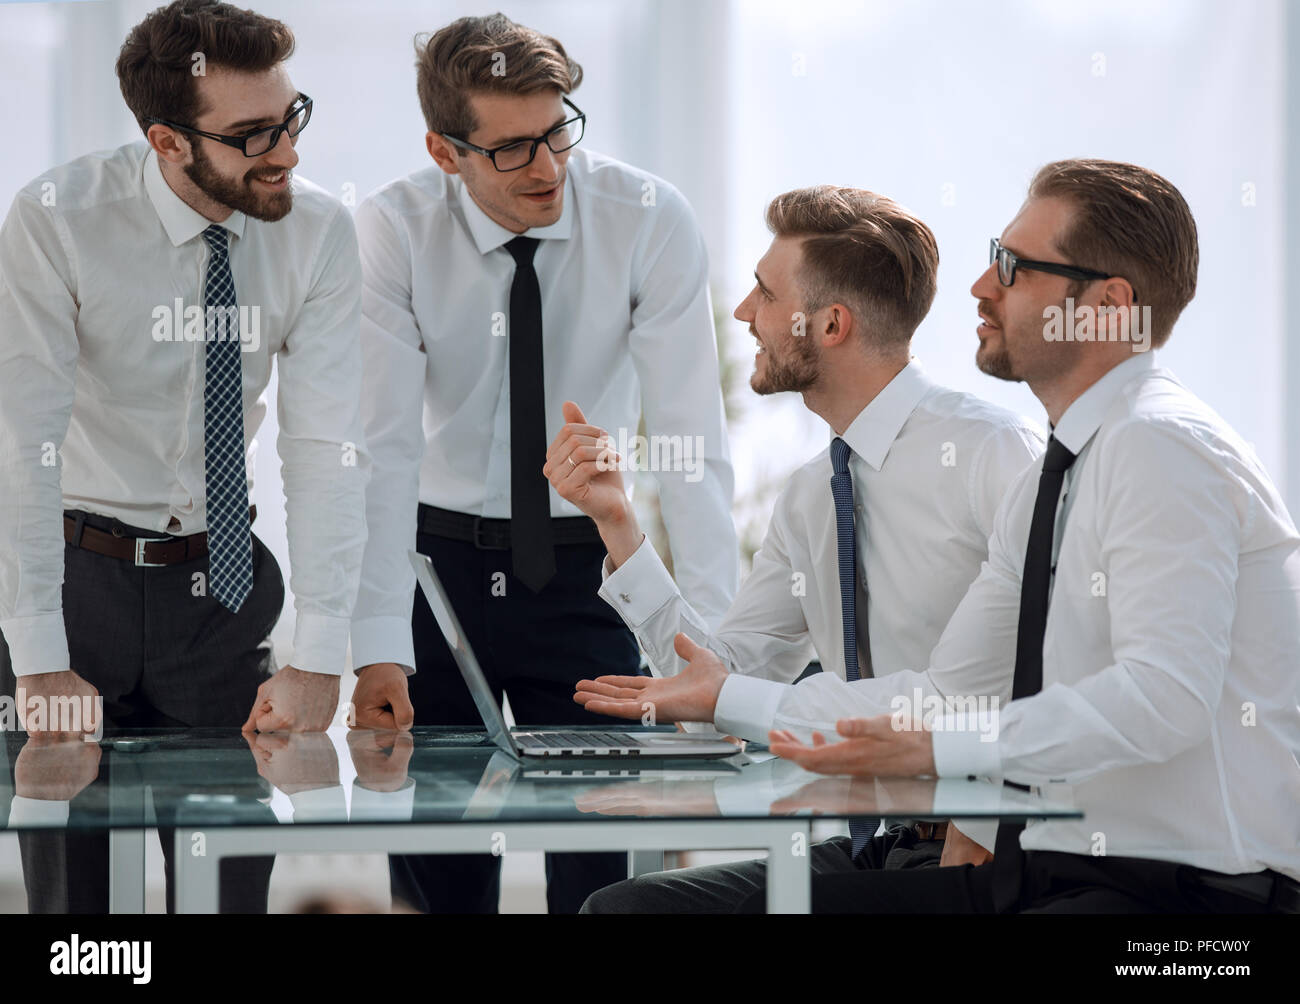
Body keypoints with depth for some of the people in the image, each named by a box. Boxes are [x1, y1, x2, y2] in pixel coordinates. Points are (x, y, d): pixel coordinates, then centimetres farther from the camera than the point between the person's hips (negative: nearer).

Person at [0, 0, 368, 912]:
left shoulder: (319, 235, -8)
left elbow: (328, 449, -13)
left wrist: (319, 659, -21)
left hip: (222, 583, 2)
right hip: (77, 571, -2)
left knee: (232, 879, 0)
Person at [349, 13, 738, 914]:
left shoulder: (649, 221, -13)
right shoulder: (394, 232, -13)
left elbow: (691, 437, -15)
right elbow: (382, 449, -18)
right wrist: (378, 653, -27)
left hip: (584, 571, 0)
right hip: (438, 561, 0)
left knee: (604, 849, -7)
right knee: (436, 869, 1)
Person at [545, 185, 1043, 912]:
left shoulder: (992, 455, -11)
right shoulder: (810, 497, 15)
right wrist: (617, 522, 10)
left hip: (981, 857, -8)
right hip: (867, 848, 8)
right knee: (618, 905, -3)